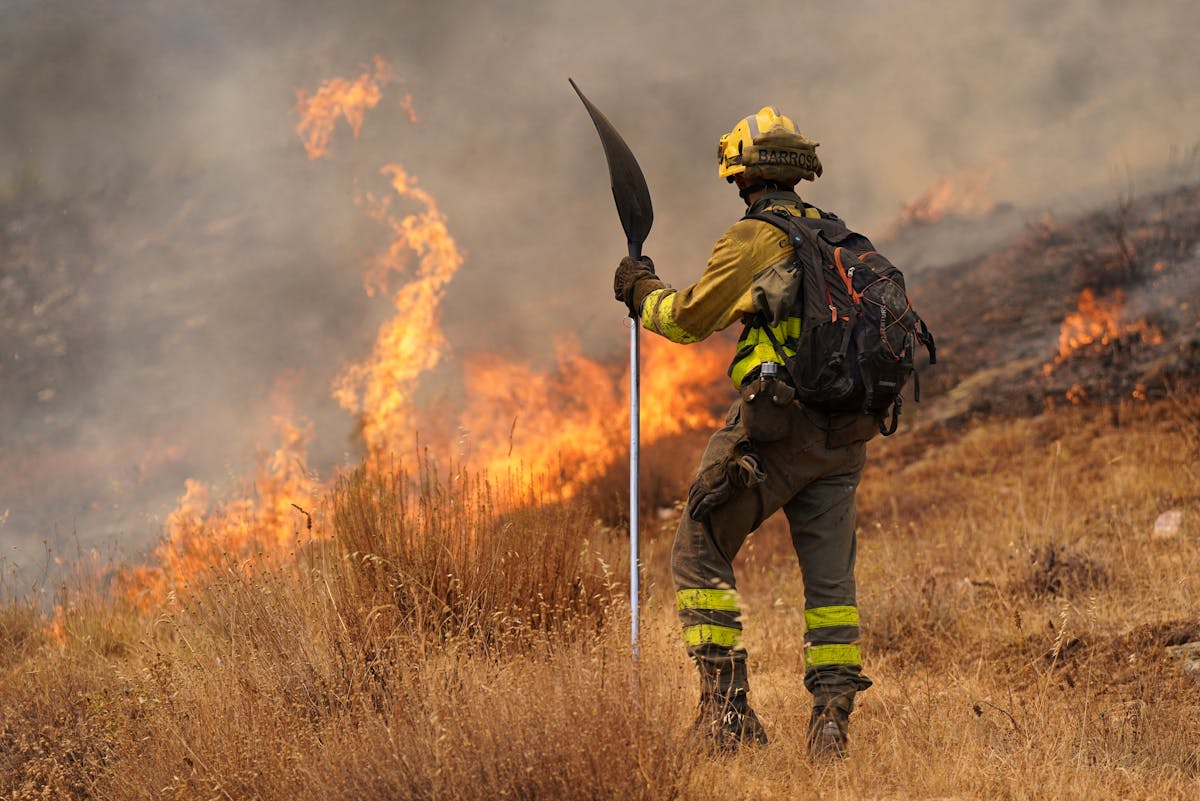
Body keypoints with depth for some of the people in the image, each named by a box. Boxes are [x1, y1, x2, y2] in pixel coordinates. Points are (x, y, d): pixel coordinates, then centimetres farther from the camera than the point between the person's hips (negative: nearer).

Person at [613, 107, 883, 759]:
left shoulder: (752, 239, -7)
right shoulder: (842, 239, 13)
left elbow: (689, 319, -1)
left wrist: (641, 289, 17)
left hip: (772, 429, -6)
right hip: (842, 436, 6)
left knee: (699, 556, 5)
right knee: (830, 581, 10)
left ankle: (726, 705, -4)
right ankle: (832, 720, 4)